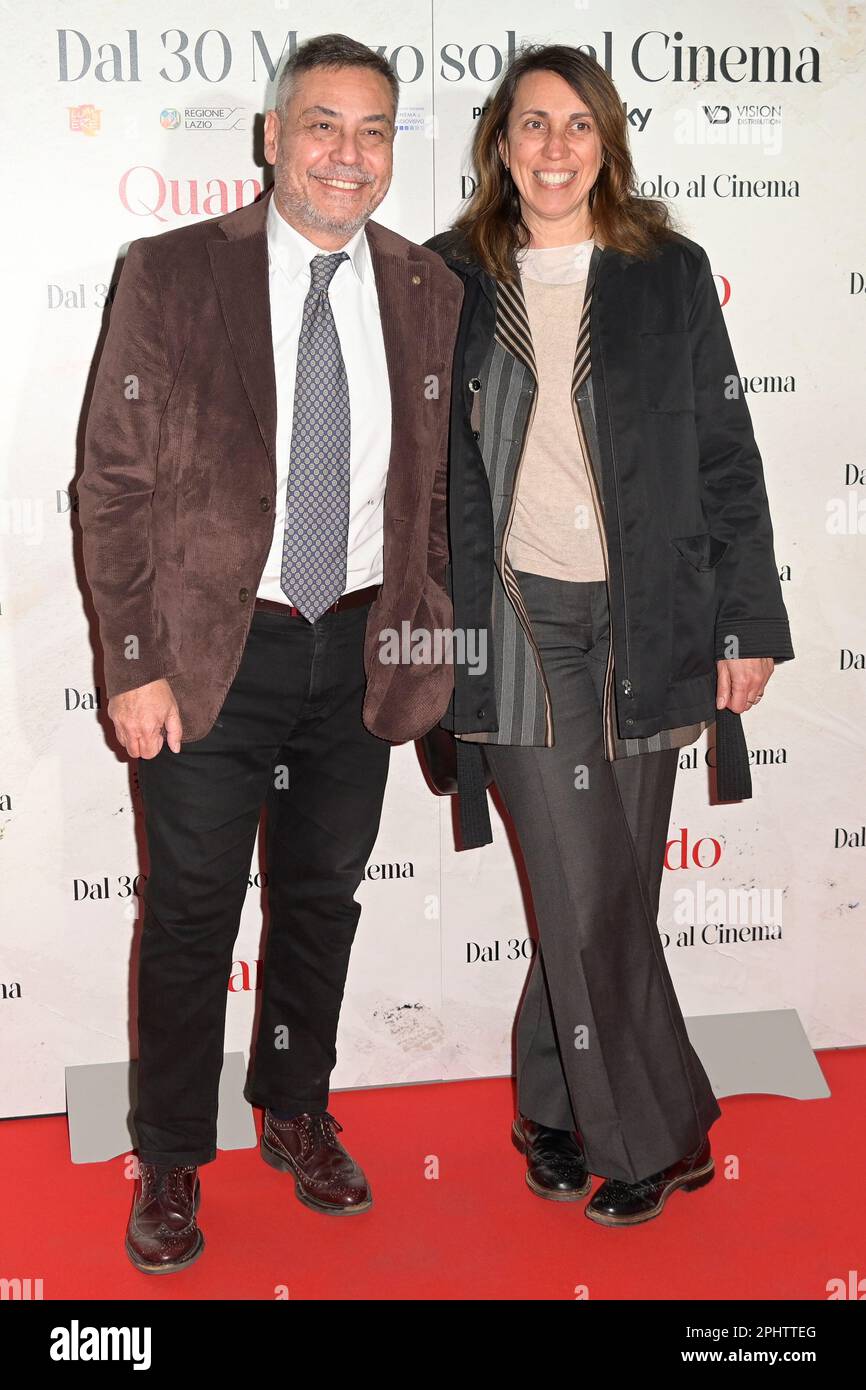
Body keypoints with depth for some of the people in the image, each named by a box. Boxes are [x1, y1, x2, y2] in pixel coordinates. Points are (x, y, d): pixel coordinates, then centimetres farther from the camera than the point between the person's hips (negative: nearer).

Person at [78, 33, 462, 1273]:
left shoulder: (430, 294, 3)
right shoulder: (172, 274, -6)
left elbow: (441, 488, 9)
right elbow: (113, 485, -7)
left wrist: (431, 643, 3)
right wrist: (135, 666, -11)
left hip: (362, 649, 3)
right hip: (213, 653, -3)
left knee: (324, 897, 17)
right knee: (192, 914, 8)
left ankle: (297, 1112, 40)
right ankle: (172, 1160, 28)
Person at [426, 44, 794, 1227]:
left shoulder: (669, 270, 5)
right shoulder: (453, 278, 6)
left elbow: (727, 454, 4)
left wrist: (749, 623, 0)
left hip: (647, 618, 1)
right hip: (518, 619, 0)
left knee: (610, 885, 7)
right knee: (587, 890, -1)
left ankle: (556, 1105, 28)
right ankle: (653, 1131, 17)